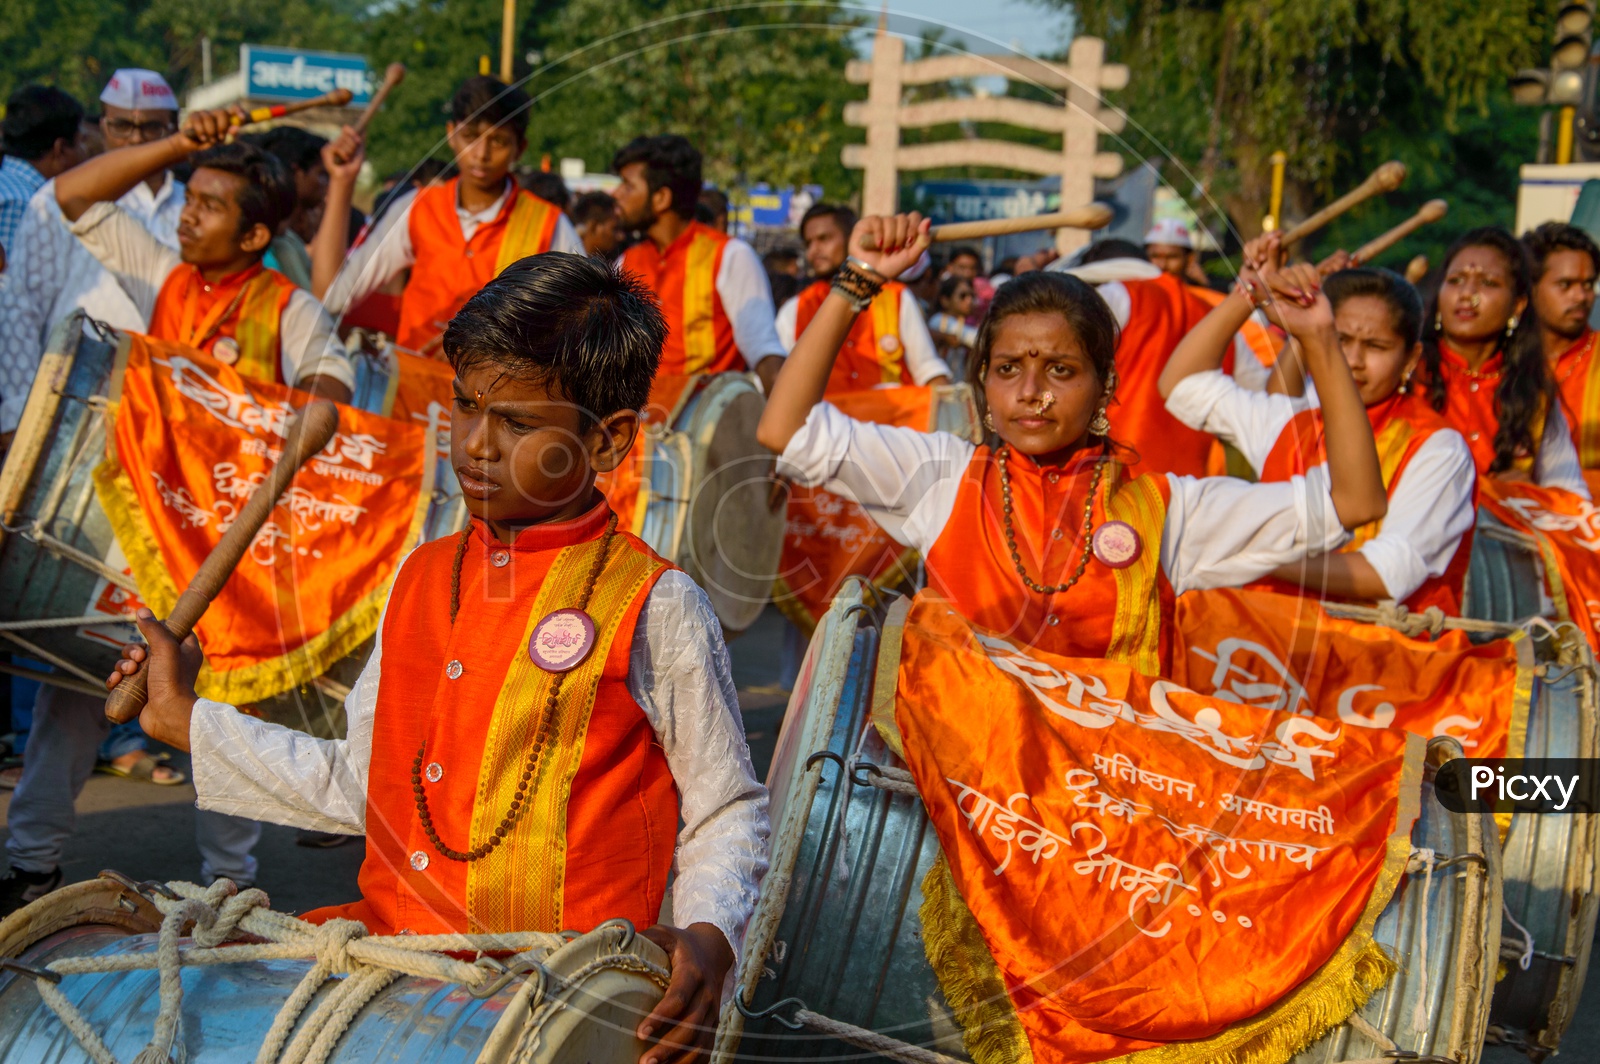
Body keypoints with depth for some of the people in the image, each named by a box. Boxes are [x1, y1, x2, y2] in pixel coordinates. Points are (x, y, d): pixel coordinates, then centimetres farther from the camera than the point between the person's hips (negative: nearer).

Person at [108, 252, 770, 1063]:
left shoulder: (653, 608, -6)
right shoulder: (422, 579, 13)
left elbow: (728, 813, -1)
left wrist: (708, 937, -19)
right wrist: (189, 722, 23)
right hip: (385, 946, 5)